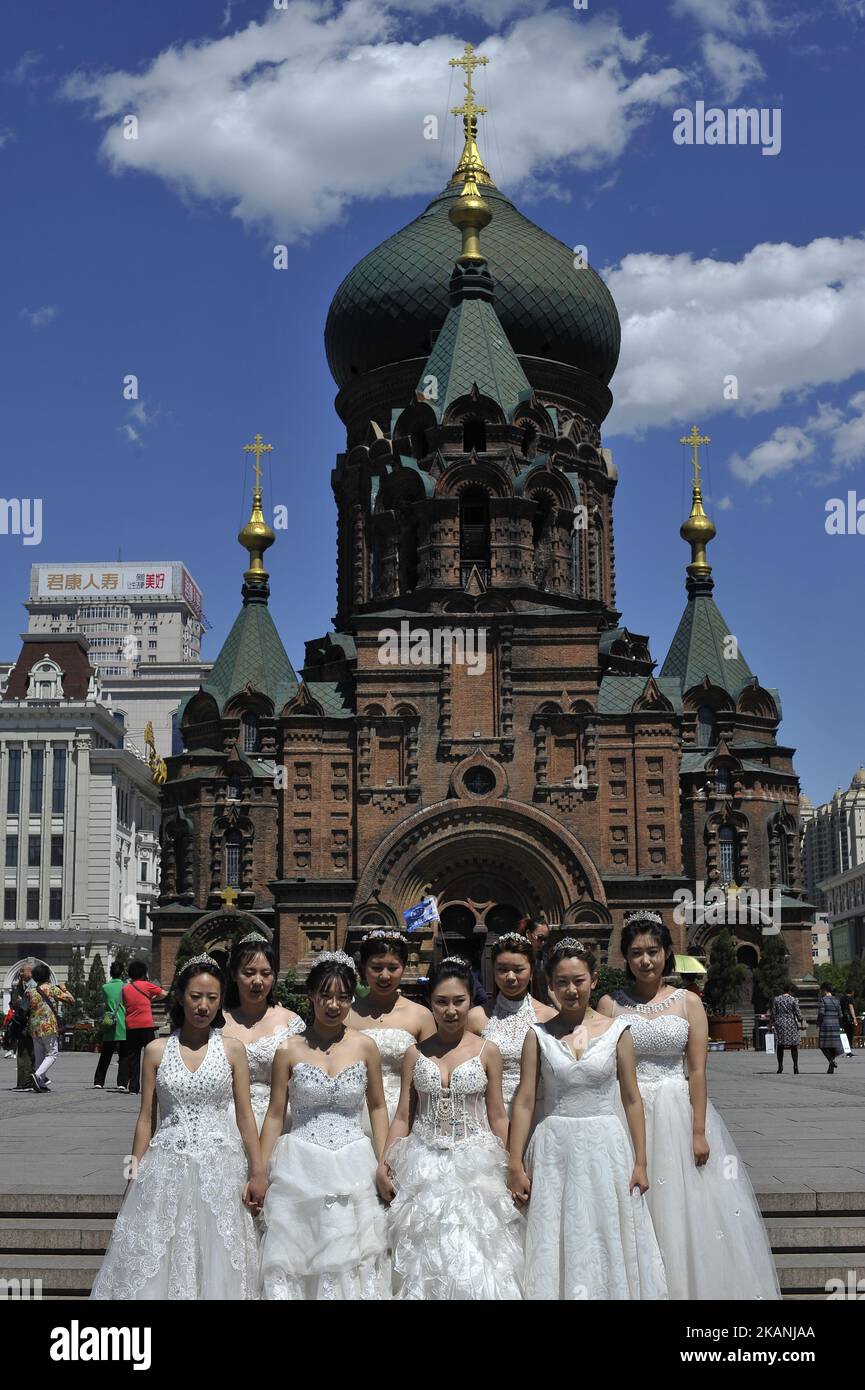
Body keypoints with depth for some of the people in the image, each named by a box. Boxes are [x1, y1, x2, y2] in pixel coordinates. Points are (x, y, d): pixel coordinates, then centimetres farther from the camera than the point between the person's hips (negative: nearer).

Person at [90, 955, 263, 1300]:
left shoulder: (232, 1049, 3)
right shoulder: (156, 1051, 3)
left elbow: (245, 1115, 4)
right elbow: (145, 1119, 6)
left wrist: (258, 1171, -1)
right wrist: (135, 1175, 4)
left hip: (220, 1167, 0)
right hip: (168, 1167, 0)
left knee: (217, 1262, 3)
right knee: (156, 1265, 1)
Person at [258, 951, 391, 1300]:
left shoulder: (364, 1046, 2)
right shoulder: (289, 1050, -2)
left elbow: (377, 1107, 11)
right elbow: (275, 1115, 3)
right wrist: (259, 1175, 2)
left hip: (354, 1167, 1)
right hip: (300, 1168, -1)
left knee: (355, 1264, 3)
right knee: (295, 1263, 1)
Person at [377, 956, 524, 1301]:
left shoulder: (487, 1052, 1)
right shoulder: (416, 1054, 5)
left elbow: (497, 1117, 5)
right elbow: (403, 1116, 6)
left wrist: (508, 1168, 2)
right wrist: (385, 1163, -5)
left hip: (474, 1164, -1)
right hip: (424, 1165, 2)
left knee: (474, 1259, -7)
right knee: (426, 1260, 2)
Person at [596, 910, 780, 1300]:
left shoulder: (688, 1002, 2)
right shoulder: (610, 1004, 2)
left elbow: (697, 1071, -2)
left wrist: (699, 1132, -8)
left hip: (678, 1114, 0)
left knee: (686, 1210, 2)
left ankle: (694, 1286, 17)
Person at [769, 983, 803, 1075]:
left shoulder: (776, 999, 2)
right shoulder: (793, 1000, -5)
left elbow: (772, 1013, 4)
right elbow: (798, 1013, -4)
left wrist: (771, 1022, 16)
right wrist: (802, 1021, 14)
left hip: (779, 1024, 2)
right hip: (791, 1025, -2)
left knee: (780, 1046, 8)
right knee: (794, 1046, 4)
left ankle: (780, 1066, 7)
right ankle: (795, 1066, -3)